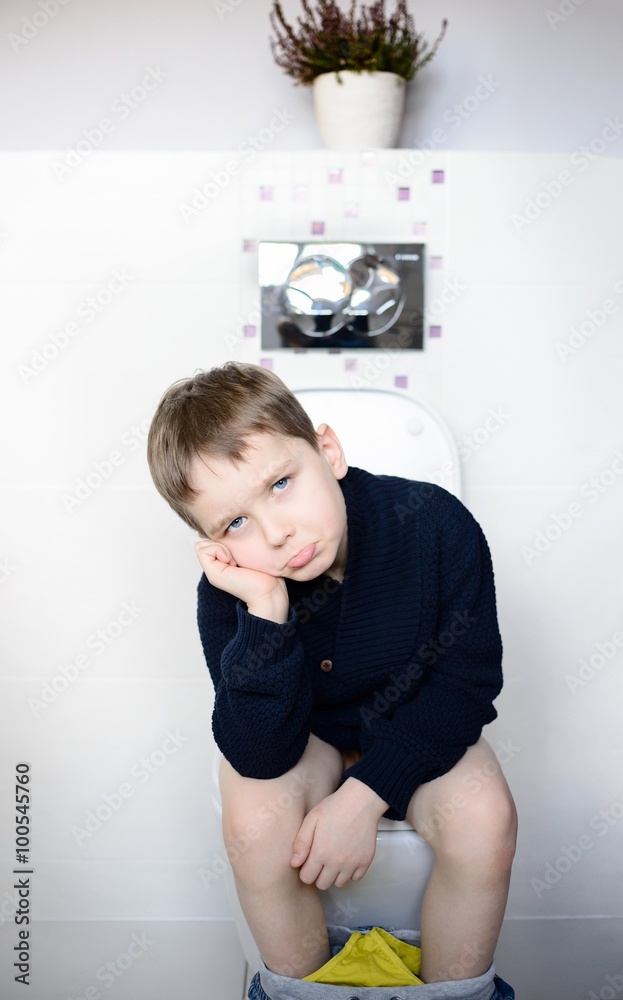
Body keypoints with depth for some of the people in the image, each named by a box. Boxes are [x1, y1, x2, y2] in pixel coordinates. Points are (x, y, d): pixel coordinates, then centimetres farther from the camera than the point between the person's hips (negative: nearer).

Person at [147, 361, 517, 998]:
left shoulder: (435, 524, -27)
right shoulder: (230, 590, -26)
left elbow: (465, 679, -17)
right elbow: (259, 757, -29)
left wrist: (367, 793, -25)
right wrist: (265, 613, -43)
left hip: (416, 727, 0)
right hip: (302, 732, 0)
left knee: (484, 819, -26)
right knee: (257, 820, -28)